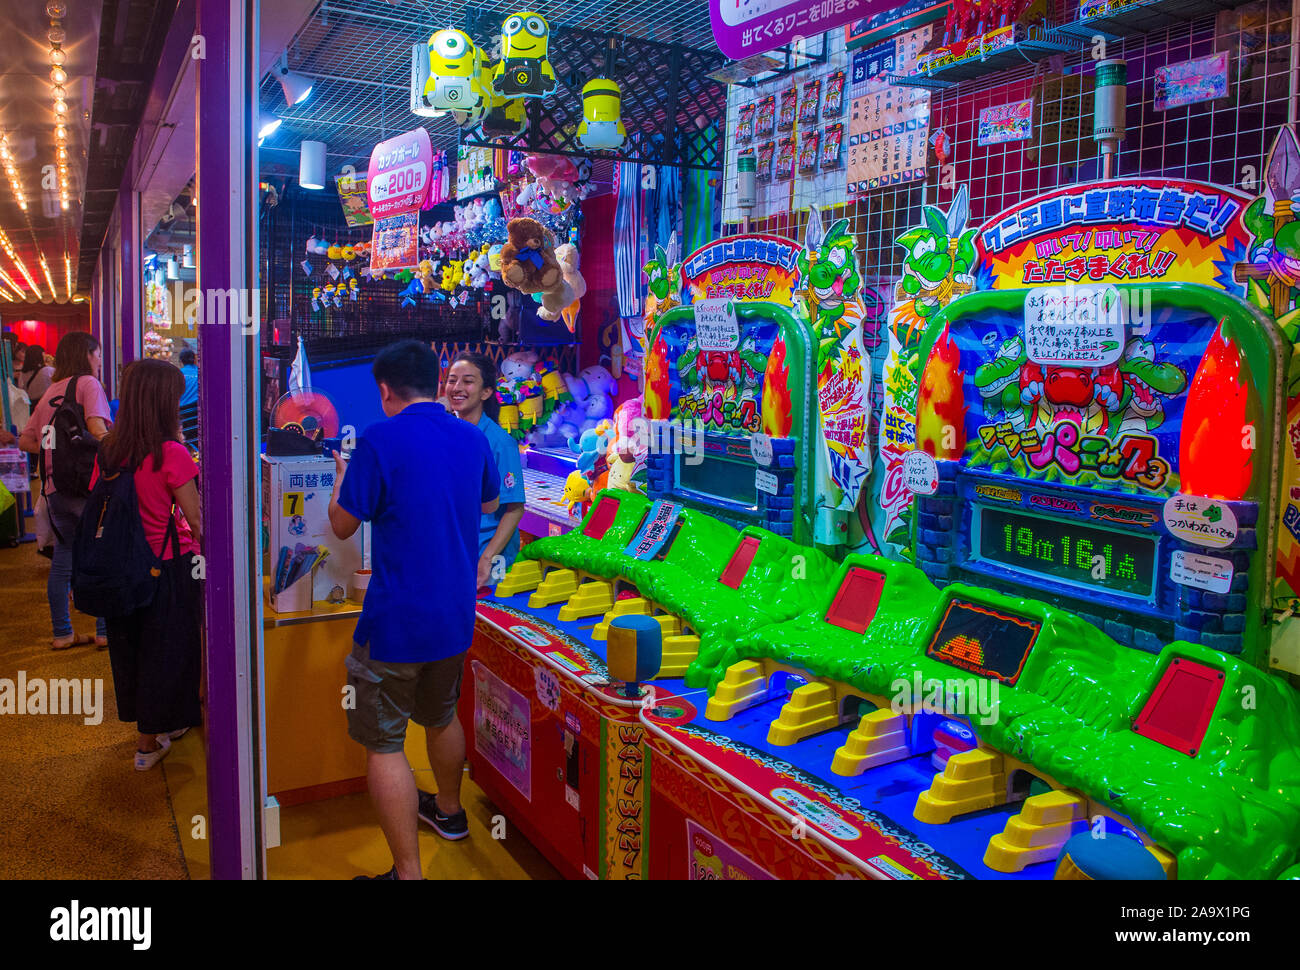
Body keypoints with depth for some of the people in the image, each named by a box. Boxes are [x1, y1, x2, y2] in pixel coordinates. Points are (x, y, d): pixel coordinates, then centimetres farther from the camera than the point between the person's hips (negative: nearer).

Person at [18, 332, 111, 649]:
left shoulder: (50, 392, 17)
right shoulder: (88, 384, -4)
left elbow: (26, 441, 17)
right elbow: (97, 429, -19)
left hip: (55, 486, 7)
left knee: (63, 560, 12)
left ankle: (62, 633, 19)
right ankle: (105, 630, 5)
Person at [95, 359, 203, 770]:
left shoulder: (107, 451, -1)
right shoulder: (171, 453, -18)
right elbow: (196, 519, -16)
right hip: (168, 567, -6)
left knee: (130, 645, 19)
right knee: (166, 648, 10)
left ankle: (163, 723, 38)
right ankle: (149, 742, 20)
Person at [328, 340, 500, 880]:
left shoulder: (379, 441, -16)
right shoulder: (473, 439, 2)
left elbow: (342, 526, -7)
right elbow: (488, 503, 20)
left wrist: (342, 476, 11)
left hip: (395, 622, -7)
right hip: (455, 616, 7)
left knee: (384, 745, 3)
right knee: (441, 716, 27)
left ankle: (407, 872, 7)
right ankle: (448, 811, 48)